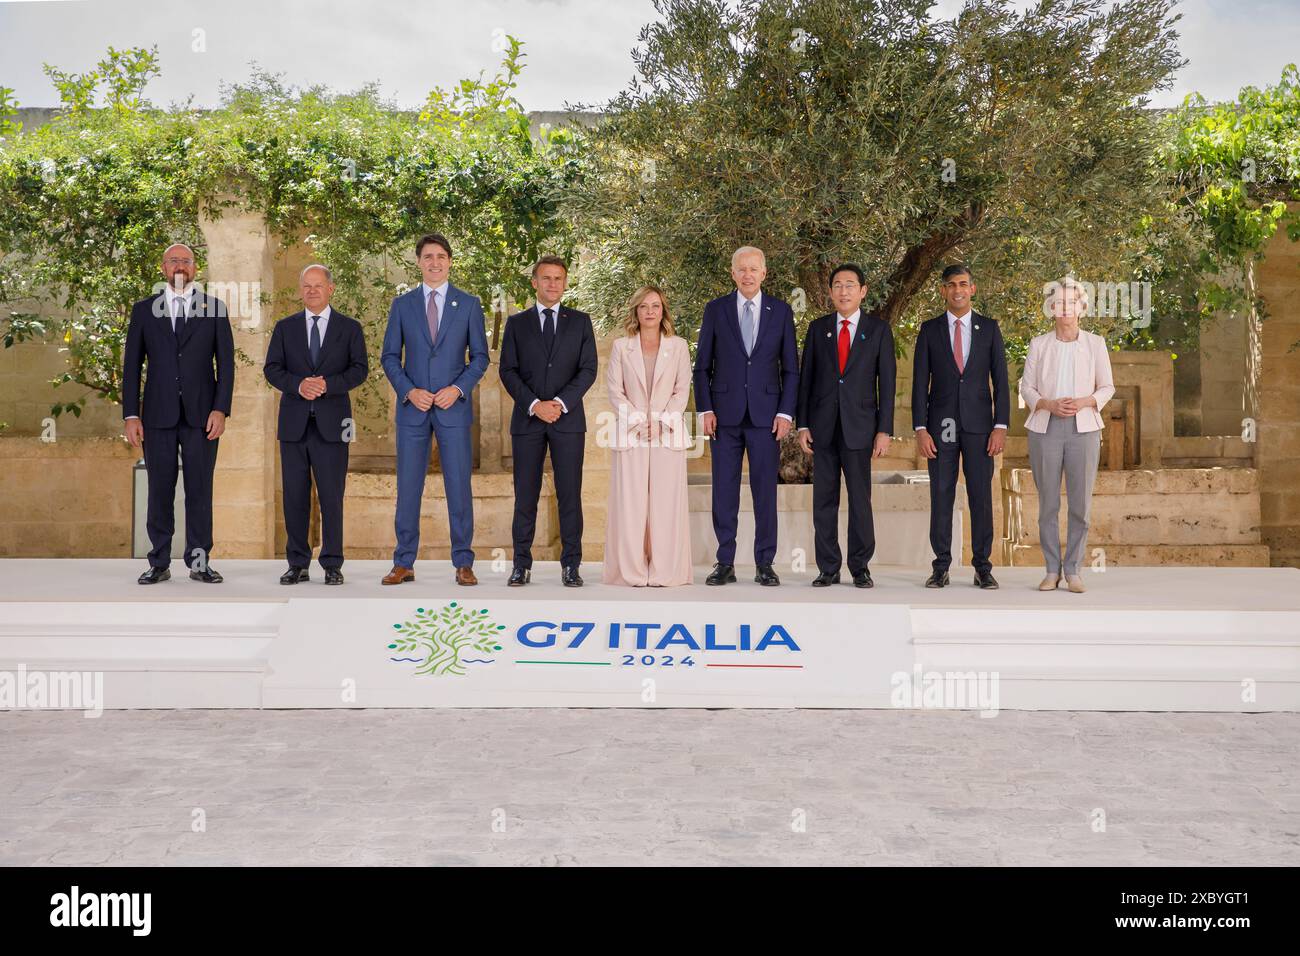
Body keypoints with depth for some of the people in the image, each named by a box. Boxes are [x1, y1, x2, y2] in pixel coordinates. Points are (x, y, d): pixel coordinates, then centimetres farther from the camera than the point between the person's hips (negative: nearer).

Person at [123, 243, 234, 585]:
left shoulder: (214, 308, 8)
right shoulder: (143, 309, 10)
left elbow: (225, 362, 4)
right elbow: (132, 365, 8)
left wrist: (221, 410, -6)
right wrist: (130, 415, 0)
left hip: (202, 414, -1)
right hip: (158, 414, 1)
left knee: (200, 489, 1)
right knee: (160, 489, 2)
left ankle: (199, 562, 7)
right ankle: (159, 563, 9)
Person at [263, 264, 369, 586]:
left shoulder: (349, 328, 7)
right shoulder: (285, 327, 12)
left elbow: (360, 369, -1)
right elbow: (271, 369, 5)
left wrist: (327, 385, -17)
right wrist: (298, 385, -14)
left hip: (331, 423, -2)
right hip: (293, 423, 2)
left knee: (332, 496, -1)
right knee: (295, 496, 4)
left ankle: (332, 565, 6)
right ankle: (297, 564, 11)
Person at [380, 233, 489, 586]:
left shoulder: (469, 303, 5)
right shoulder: (402, 304, 7)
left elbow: (480, 356, 4)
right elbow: (389, 356, 7)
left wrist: (458, 388, -10)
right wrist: (409, 391, -8)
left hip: (453, 407, -1)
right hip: (412, 408, 1)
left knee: (459, 487, 0)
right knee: (407, 487, 3)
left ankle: (463, 563, 8)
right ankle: (404, 563, 11)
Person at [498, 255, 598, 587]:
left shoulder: (580, 321, 9)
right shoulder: (517, 323, 10)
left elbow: (588, 369, 1)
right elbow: (507, 371, 2)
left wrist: (561, 403, -12)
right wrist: (534, 405, -11)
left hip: (568, 419, 0)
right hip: (527, 420, 0)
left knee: (569, 494, -1)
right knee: (525, 495, 1)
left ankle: (571, 565, 4)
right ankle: (521, 564, 6)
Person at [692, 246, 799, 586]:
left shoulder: (781, 312, 6)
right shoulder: (715, 310, 6)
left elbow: (790, 368, 6)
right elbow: (702, 365, 6)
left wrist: (785, 412, -3)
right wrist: (705, 409, -3)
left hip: (766, 414, 0)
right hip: (725, 414, 0)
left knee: (765, 491, 2)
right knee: (724, 491, 2)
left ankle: (764, 564, 9)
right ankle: (725, 563, 10)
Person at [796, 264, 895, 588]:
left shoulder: (878, 329, 5)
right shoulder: (818, 328, 10)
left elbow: (887, 381, 2)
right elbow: (806, 377, 9)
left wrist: (884, 430, -5)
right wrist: (802, 425, 1)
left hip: (859, 425, -2)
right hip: (823, 425, 2)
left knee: (860, 499, -1)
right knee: (824, 500, 3)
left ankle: (860, 568, 8)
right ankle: (828, 569, 9)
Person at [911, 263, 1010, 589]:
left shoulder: (989, 328, 7)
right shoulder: (929, 330, 6)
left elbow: (1000, 380, 5)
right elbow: (920, 382, 3)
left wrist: (1001, 426, -4)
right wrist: (920, 429, -5)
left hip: (978, 425, 0)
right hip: (941, 426, 0)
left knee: (981, 496, 1)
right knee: (941, 496, 1)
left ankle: (983, 566, 7)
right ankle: (941, 566, 8)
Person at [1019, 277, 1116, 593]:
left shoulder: (1095, 344, 5)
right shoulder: (1038, 344, 6)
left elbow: (1107, 386, 8)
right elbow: (1026, 387, 6)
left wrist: (1084, 402, -12)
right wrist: (1050, 405, -12)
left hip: (1083, 428, 0)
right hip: (1045, 428, 0)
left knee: (1080, 504, -1)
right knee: (1048, 503, 2)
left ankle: (1073, 570, 8)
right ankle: (1052, 570, 11)